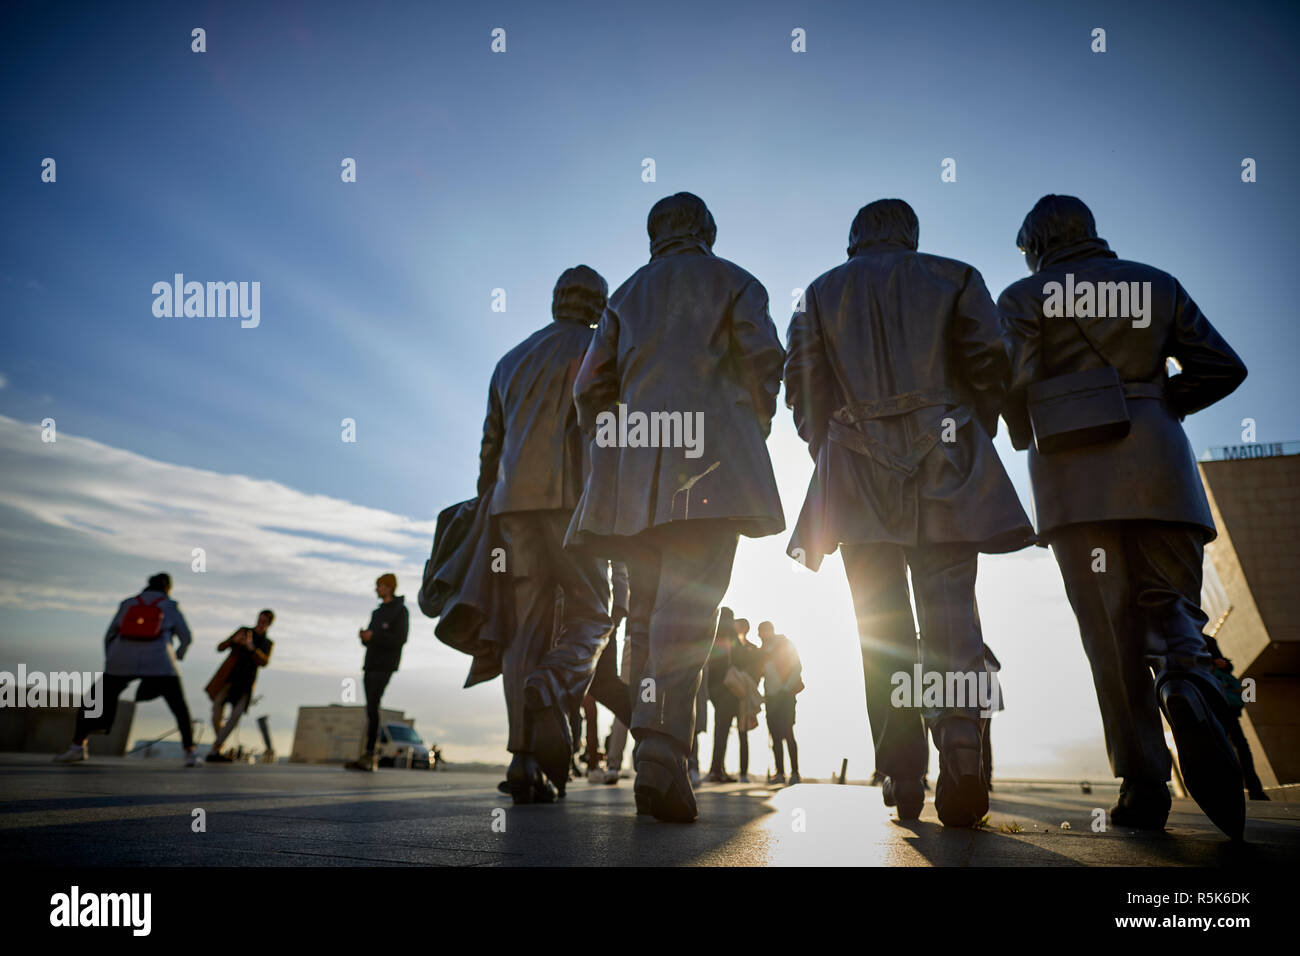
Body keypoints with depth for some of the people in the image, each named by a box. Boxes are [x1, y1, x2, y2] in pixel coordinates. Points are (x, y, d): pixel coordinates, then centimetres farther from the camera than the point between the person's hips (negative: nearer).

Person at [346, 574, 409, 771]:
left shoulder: (401, 611, -3)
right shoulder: (377, 612, 20)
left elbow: (399, 640, -13)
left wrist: (373, 636, -17)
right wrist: (363, 637, -1)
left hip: (385, 667, -7)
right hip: (370, 666, 7)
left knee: (373, 709, -16)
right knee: (371, 711, 3)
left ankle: (368, 755, -18)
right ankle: (369, 760, 2)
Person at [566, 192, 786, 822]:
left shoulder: (627, 294, 24)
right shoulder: (733, 282, 16)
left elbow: (591, 384, 14)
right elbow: (763, 361, 1)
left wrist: (612, 446, 20)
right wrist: (755, 432, 11)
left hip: (637, 464, 4)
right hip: (711, 459, -3)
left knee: (647, 607, 6)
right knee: (690, 602, -14)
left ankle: (650, 761, 5)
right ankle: (664, 754, -28)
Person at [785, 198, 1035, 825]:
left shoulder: (822, 292, 15)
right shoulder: (954, 278, 13)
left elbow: (804, 385, 8)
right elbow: (989, 366, 3)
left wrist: (827, 452, 16)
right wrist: (973, 438, 14)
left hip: (857, 470, 1)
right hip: (943, 467, 0)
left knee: (881, 626, 3)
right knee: (950, 611, -4)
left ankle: (903, 779, 0)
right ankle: (961, 749, -25)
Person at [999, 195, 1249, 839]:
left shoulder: (1025, 296, 6)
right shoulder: (1158, 285, 16)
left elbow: (1013, 381, -8)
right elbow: (1222, 368, 9)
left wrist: (1025, 439, 10)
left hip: (1073, 474, -2)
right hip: (1156, 468, 2)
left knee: (1110, 624, -1)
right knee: (1169, 605, 9)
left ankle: (1142, 782, -6)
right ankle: (1188, 687, -25)